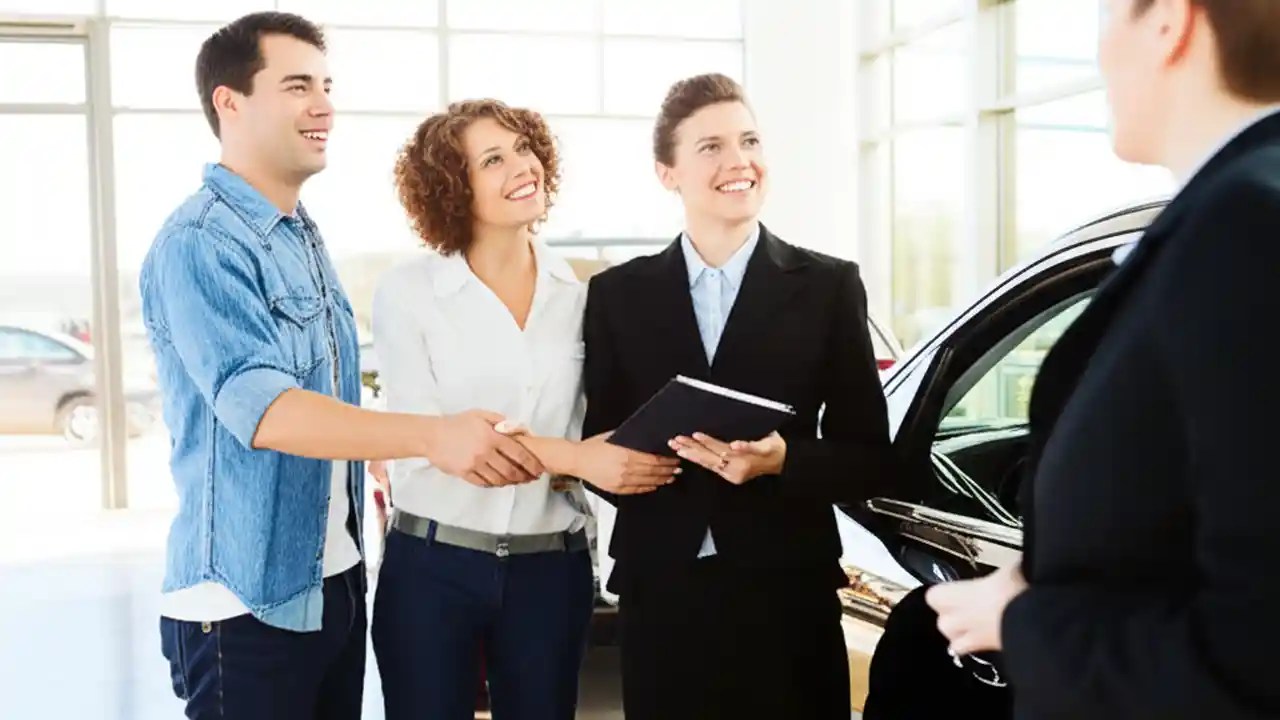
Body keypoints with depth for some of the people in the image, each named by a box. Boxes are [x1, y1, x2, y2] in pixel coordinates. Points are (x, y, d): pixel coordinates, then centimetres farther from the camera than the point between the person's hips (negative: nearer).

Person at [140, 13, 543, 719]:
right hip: (248, 605, -8)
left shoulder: (303, 238, 11)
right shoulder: (199, 244, -16)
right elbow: (258, 408, -29)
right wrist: (431, 436, -37)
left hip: (335, 583, 8)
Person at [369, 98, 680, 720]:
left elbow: (592, 435, 6)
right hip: (432, 566, -2)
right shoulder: (407, 290, -6)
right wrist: (574, 459, -23)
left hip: (551, 567, 3)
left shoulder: (581, 294, 2)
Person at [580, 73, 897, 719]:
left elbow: (871, 459, 1)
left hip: (786, 593, -1)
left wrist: (781, 460, -17)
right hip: (659, 595, 1)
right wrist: (653, 457, -13)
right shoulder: (618, 294, 5)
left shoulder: (828, 286, 1)